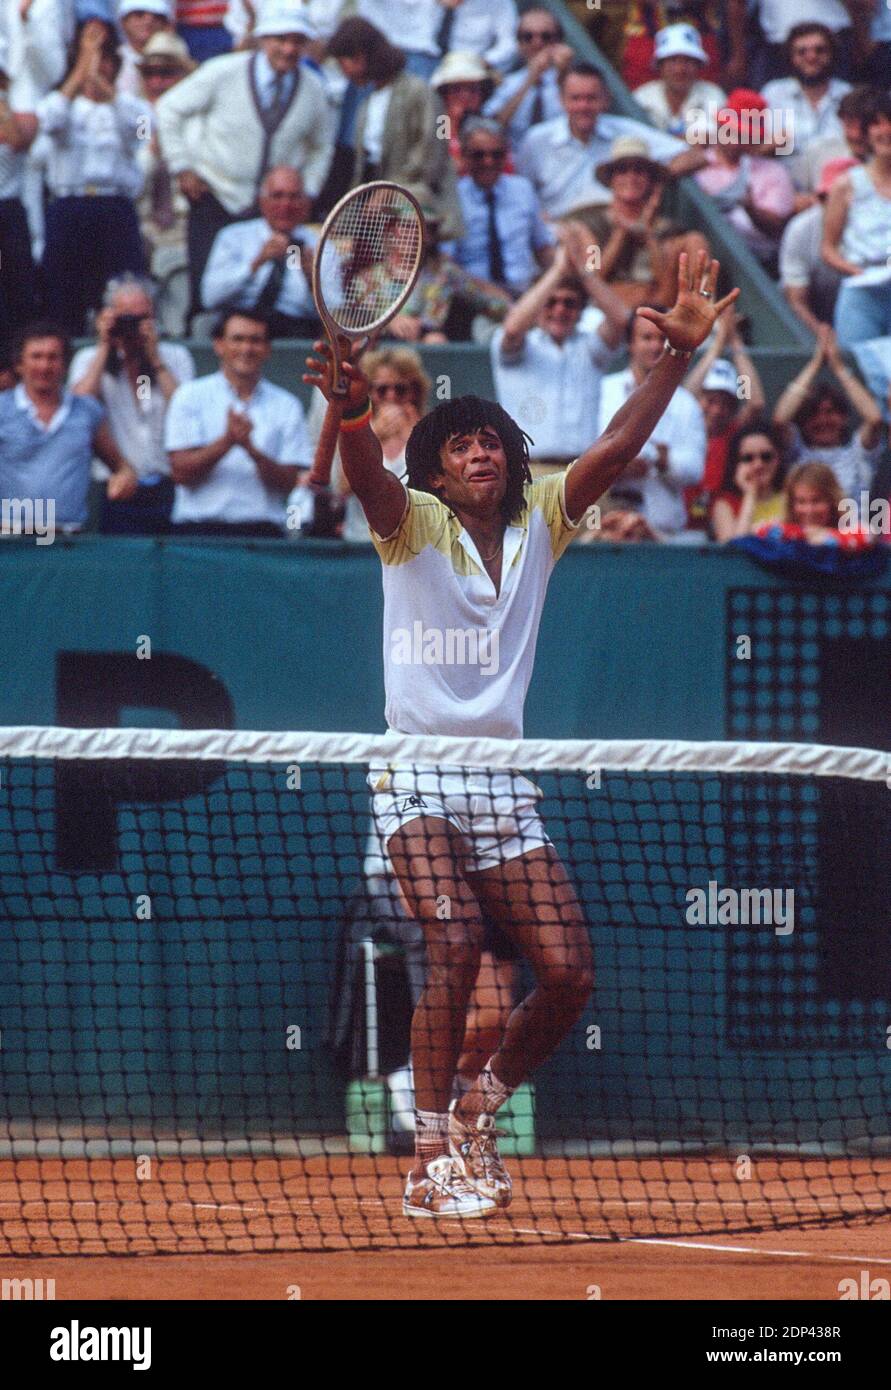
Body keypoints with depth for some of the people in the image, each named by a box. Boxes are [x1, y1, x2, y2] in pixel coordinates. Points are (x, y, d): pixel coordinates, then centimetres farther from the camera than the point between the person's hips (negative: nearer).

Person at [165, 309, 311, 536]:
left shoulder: (286, 405, 12)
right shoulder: (190, 396, 8)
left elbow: (288, 483, 4)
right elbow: (181, 473, -1)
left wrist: (251, 449, -14)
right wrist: (227, 441, -15)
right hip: (199, 525, -2)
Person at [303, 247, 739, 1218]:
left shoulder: (539, 524, 9)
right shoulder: (415, 523, -2)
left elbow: (614, 450, 2)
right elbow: (369, 481, -23)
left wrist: (678, 356, -9)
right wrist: (352, 414, -44)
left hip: (506, 787, 5)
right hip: (417, 779, -5)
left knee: (568, 973, -4)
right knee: (454, 948, -24)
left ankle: (478, 1113, 19)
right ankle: (432, 1162, -20)